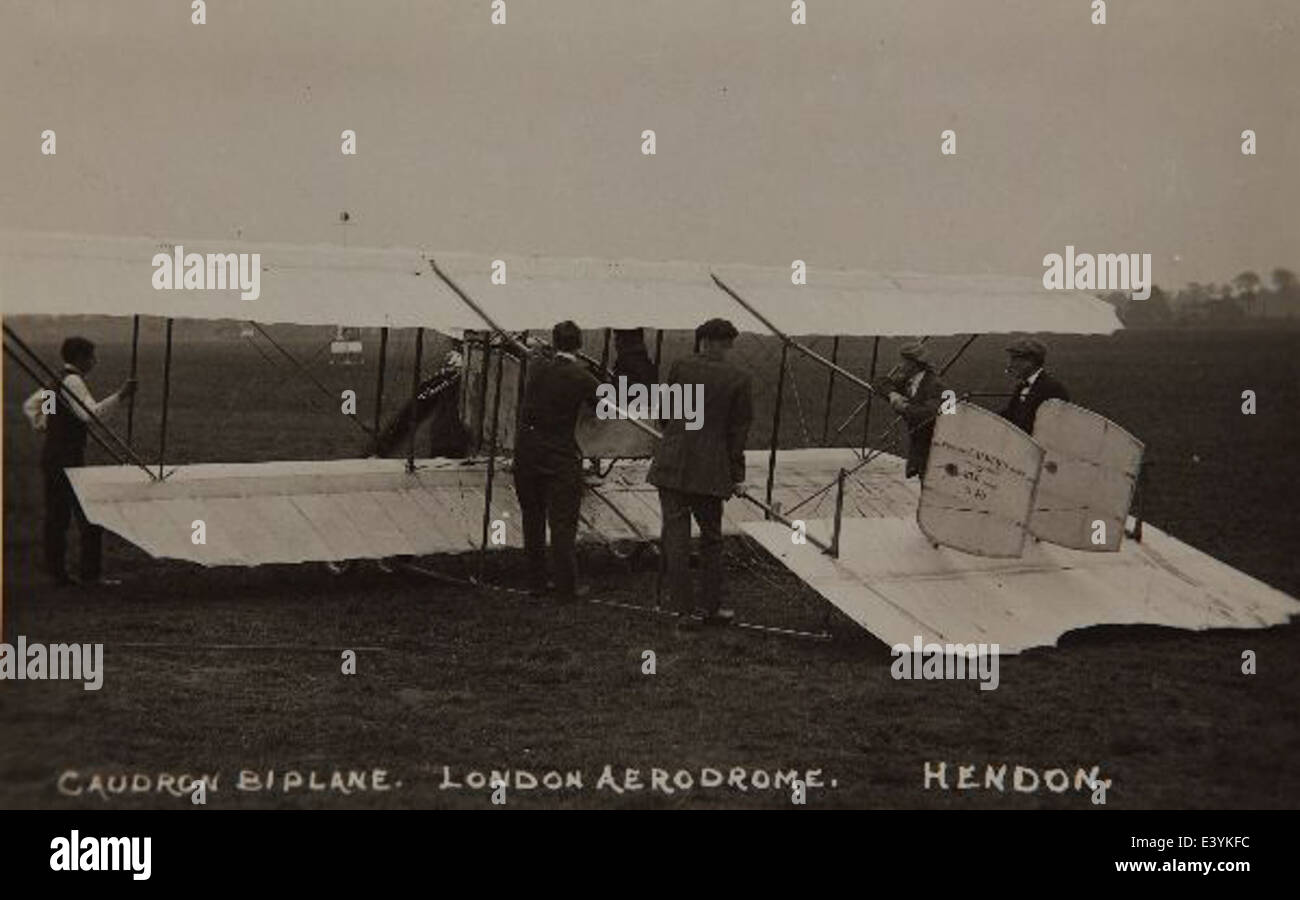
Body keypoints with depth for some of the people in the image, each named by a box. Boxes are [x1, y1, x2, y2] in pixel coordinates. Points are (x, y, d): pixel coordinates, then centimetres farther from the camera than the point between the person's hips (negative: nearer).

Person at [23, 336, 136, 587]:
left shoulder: (58, 380, 16)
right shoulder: (72, 381, -14)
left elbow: (30, 405, 27)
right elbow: (90, 413, -29)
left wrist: (43, 426, 21)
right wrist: (119, 396, -33)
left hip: (51, 454, 10)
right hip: (67, 459, -10)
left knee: (57, 515, 12)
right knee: (88, 516, -8)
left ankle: (55, 571, 15)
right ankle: (91, 573, -8)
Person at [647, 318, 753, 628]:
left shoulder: (681, 367, -2)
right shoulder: (738, 380, -2)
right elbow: (738, 431, 1)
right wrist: (737, 476, 8)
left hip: (673, 465, -1)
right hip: (712, 471, 1)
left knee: (676, 538, 4)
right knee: (711, 539, 15)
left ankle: (687, 610, 3)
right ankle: (711, 607, 20)